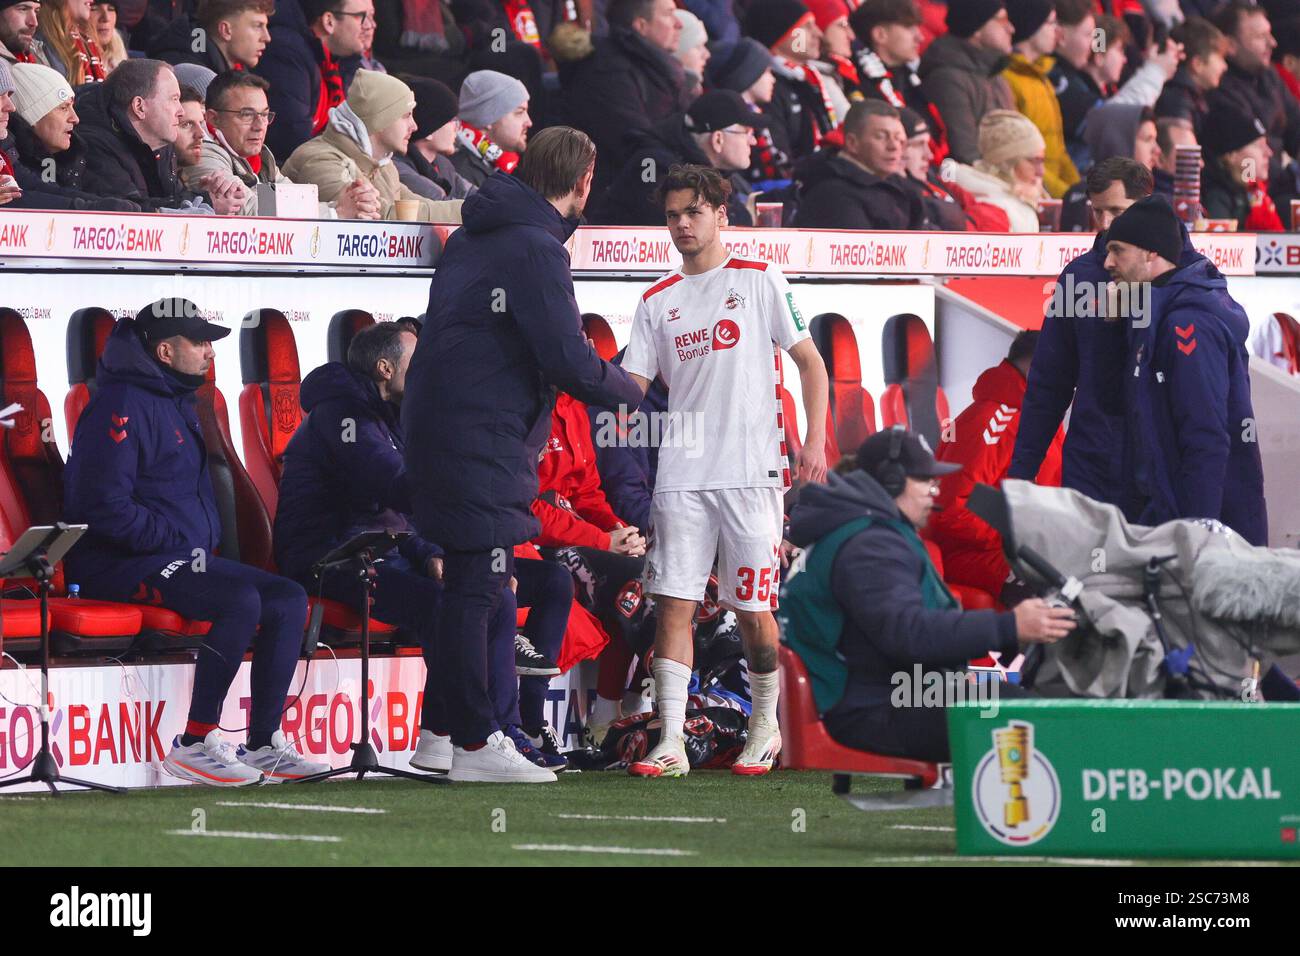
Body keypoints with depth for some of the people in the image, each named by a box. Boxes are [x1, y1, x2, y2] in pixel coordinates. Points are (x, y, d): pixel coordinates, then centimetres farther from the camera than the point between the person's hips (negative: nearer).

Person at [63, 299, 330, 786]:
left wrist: (207, 547, 12)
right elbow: (105, 507, -20)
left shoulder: (180, 406, 20)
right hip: (117, 564, -10)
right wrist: (178, 542, -17)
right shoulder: (121, 406, -12)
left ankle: (264, 746, -6)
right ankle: (194, 744, -26)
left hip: (185, 557, 10)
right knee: (241, 600, -30)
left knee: (288, 598, -3)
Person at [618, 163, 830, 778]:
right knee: (672, 605, -6)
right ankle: (671, 743, -8)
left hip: (750, 472, -3)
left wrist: (815, 439, -6)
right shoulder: (657, 302, 13)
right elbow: (633, 387, 10)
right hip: (680, 476, 3)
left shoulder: (760, 282, 4)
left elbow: (810, 362, 4)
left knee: (753, 610, 1)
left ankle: (766, 727, 21)